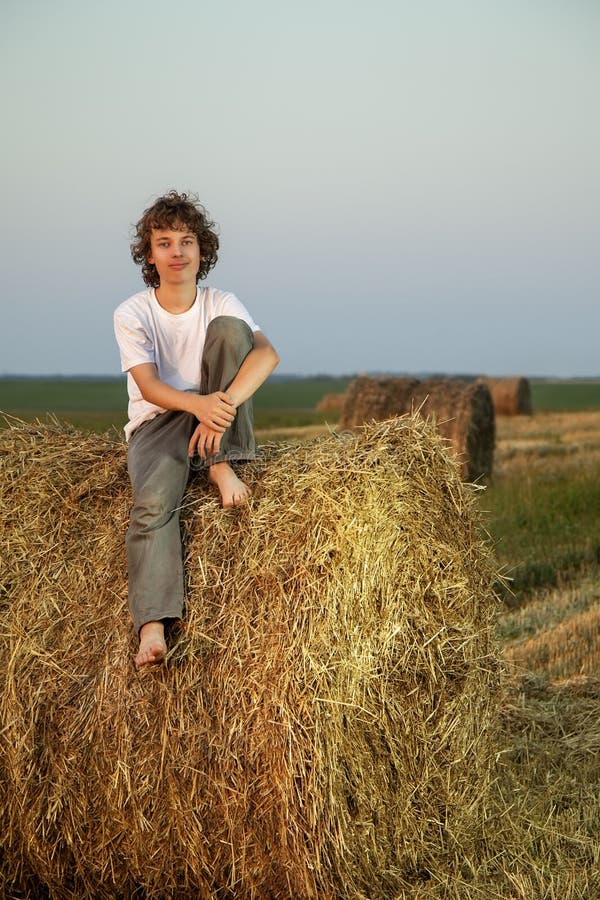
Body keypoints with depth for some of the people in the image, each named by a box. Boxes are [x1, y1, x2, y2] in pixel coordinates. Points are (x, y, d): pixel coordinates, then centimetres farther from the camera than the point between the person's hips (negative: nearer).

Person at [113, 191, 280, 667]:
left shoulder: (220, 303, -1)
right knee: (154, 502, -34)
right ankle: (153, 630, -38)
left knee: (230, 328, -21)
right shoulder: (132, 313, -6)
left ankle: (221, 463, -21)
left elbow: (267, 353, -20)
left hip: (213, 414, 2)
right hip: (157, 422, -2)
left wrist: (224, 405, -38)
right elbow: (148, 385, -19)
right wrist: (198, 403, -41)